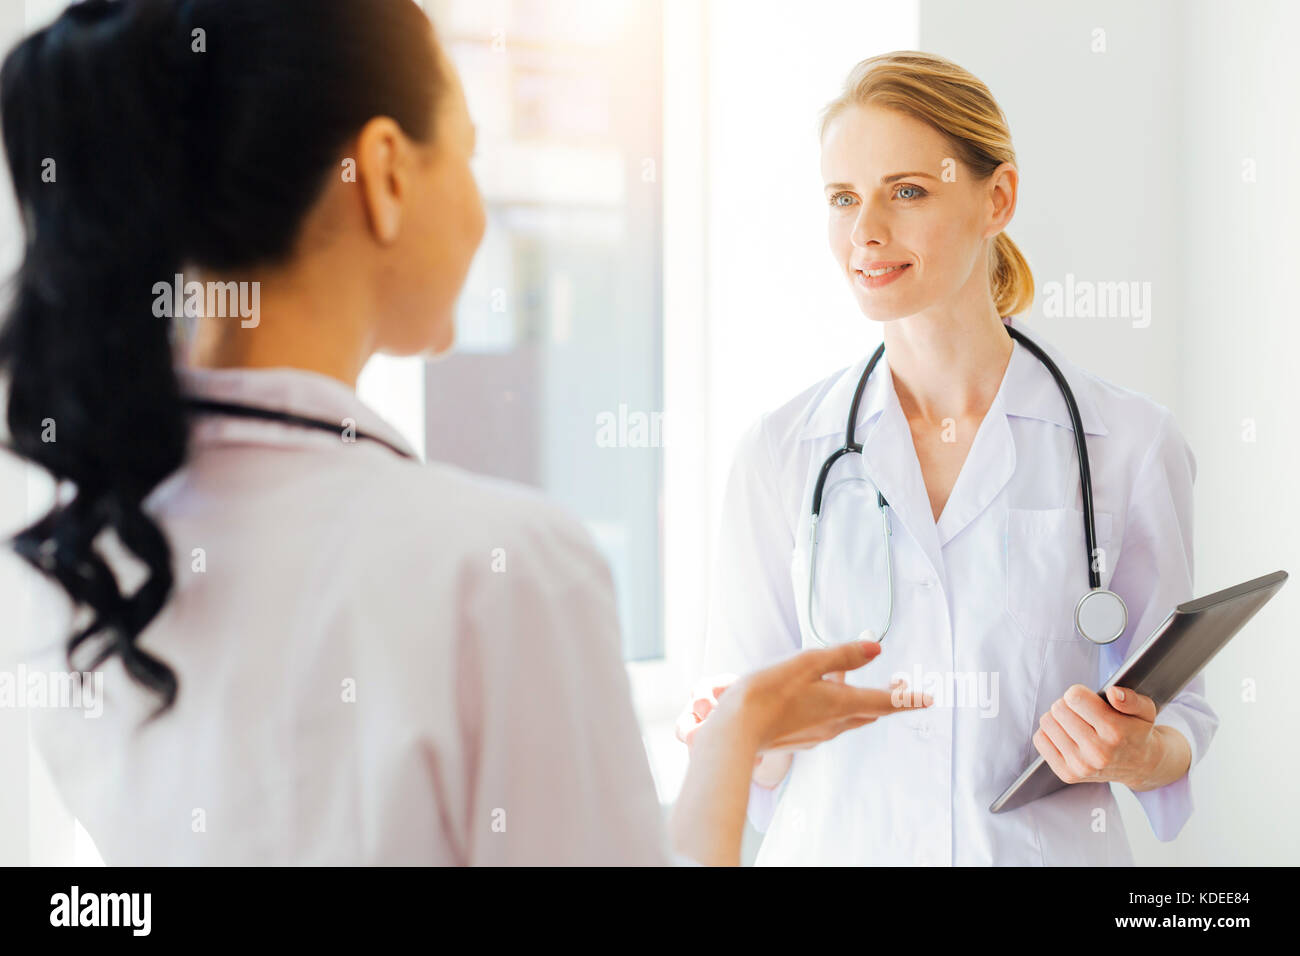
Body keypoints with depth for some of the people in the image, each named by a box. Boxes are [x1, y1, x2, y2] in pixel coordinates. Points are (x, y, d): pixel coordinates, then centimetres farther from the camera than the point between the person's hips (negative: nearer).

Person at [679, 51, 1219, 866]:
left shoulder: (1129, 442, -6)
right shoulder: (780, 453, -3)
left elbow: (1181, 716, 3)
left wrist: (1139, 755, -17)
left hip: (1051, 845, -1)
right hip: (837, 844, 1)